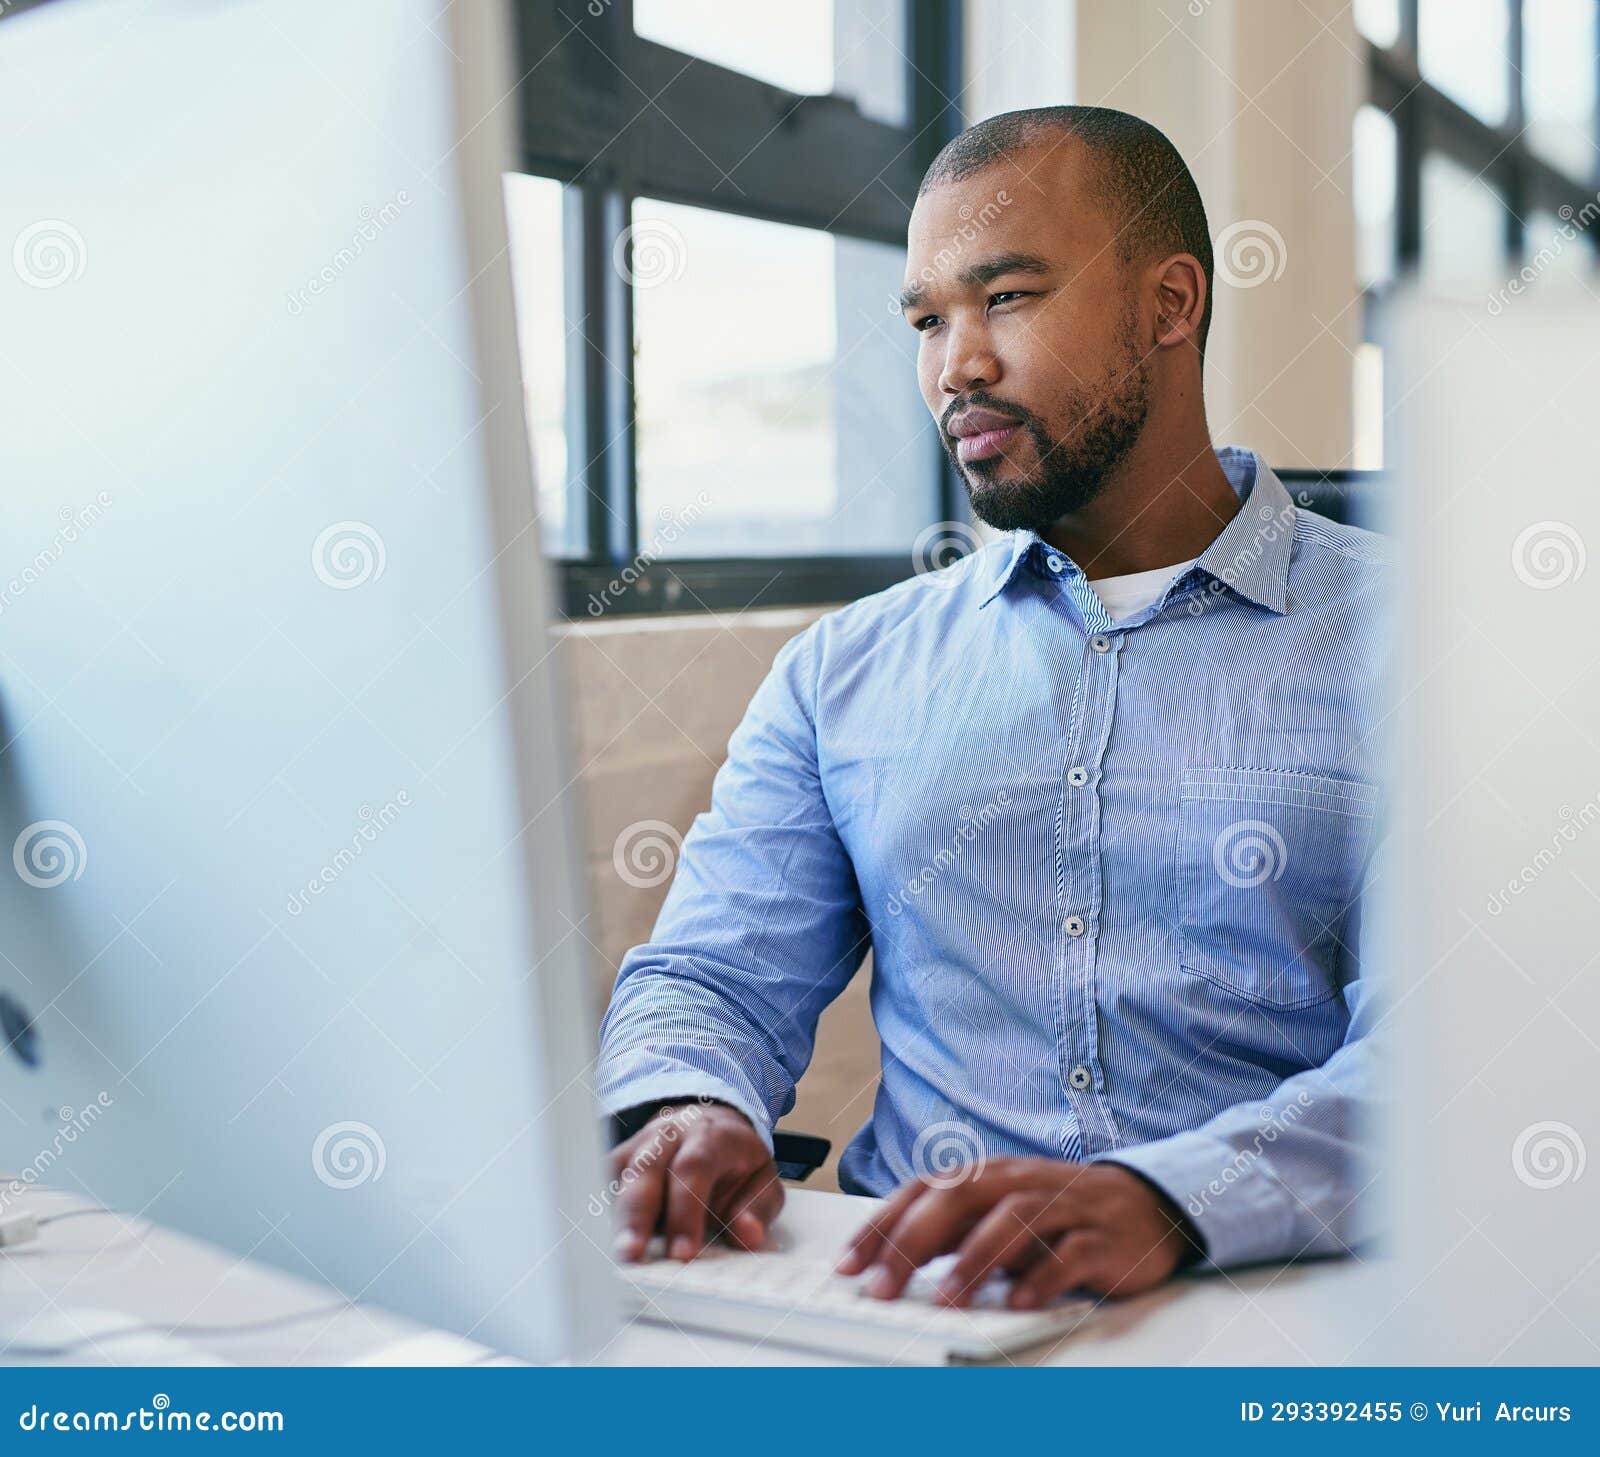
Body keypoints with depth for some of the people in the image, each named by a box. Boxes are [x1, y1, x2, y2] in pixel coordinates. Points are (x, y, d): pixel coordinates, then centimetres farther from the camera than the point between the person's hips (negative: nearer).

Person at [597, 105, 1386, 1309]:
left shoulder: (1405, 644, 3)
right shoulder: (848, 669, 15)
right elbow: (712, 978, 11)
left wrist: (1167, 1200, -29)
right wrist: (688, 1110, -14)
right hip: (902, 1296, 4)